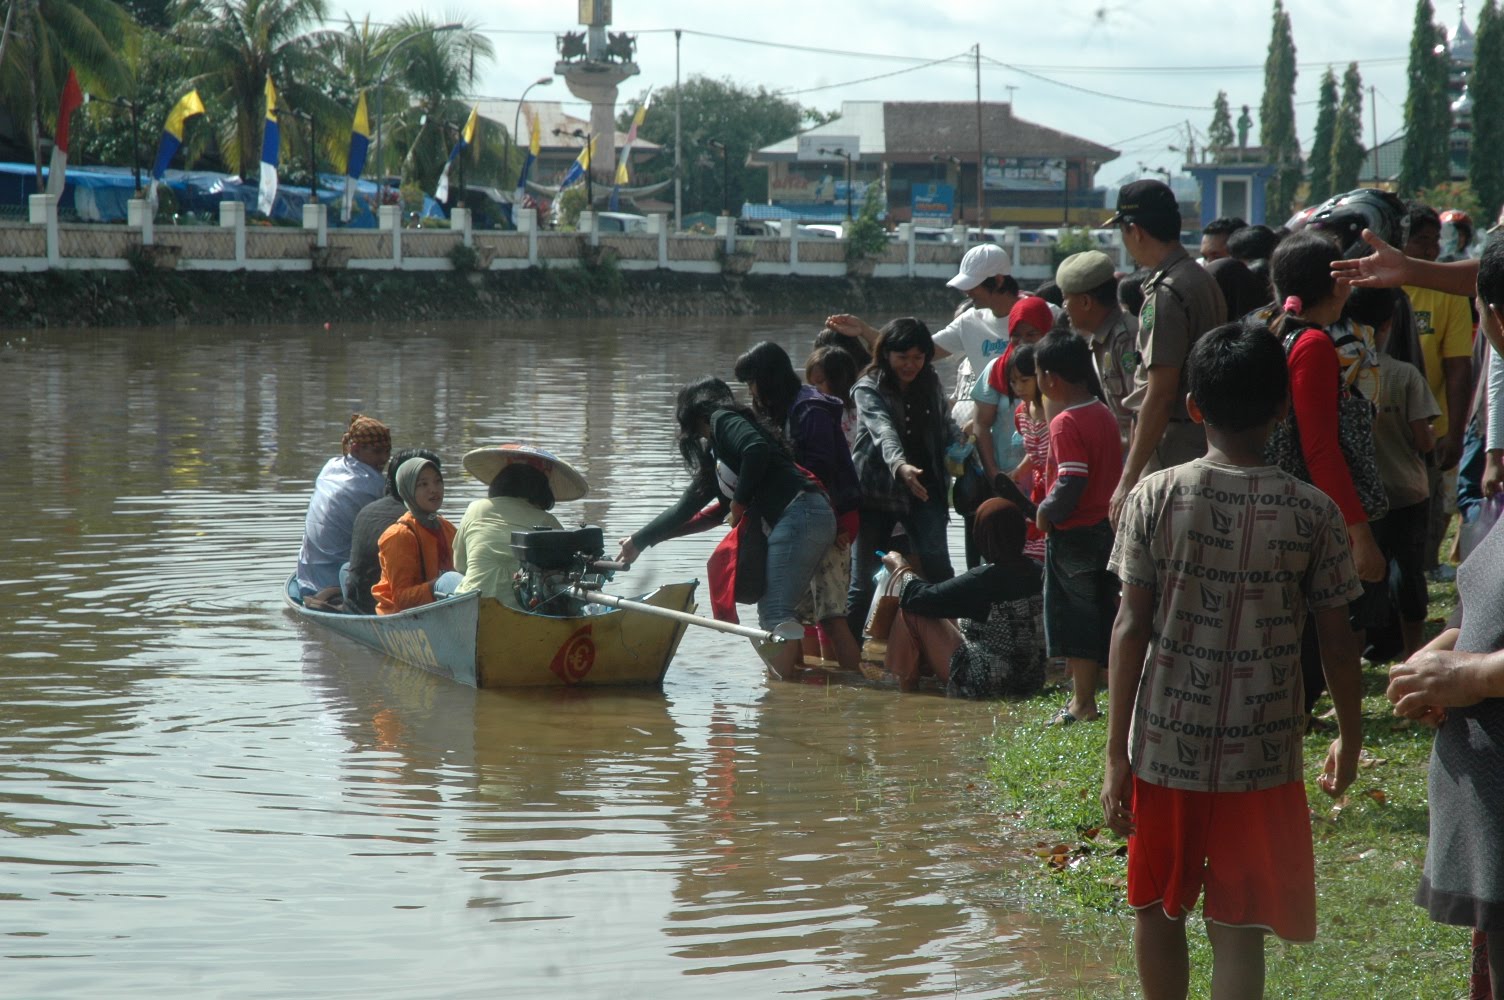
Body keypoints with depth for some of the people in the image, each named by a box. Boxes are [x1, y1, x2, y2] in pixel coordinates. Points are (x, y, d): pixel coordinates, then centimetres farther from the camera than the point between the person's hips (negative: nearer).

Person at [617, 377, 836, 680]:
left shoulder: (723, 420, 4)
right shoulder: (714, 453, 29)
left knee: (775, 613, -14)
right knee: (770, 614, 9)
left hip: (800, 515, -9)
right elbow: (688, 506, 37)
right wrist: (640, 540, 45)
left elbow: (757, 450, -17)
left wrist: (740, 502, -5)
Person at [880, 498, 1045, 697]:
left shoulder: (984, 579, -24)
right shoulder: (1036, 574, -4)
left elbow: (925, 598, -15)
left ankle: (906, 681, 13)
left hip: (982, 684, -7)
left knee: (911, 611, -1)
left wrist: (902, 569, 7)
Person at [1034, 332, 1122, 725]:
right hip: (1108, 526, 8)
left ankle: (1082, 701, 4)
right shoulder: (1105, 415, 7)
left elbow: (1070, 485, -26)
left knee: (1075, 618, 0)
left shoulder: (1065, 423, -19)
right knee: (1105, 614, 15)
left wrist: (1046, 512, -10)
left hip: (1073, 533, -8)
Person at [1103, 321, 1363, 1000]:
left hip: (1164, 745, 0)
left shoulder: (1156, 497, -7)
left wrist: (1116, 754, -3)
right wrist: (1349, 739, 14)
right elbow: (1336, 644, -2)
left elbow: (1130, 629, -8)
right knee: (1237, 929, 5)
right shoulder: (1312, 512, -6)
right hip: (1262, 757, 0)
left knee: (1157, 910, 19)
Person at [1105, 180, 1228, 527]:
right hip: (1206, 443, 10)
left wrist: (1129, 479, -18)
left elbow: (1160, 395, -20)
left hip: (1173, 452, -10)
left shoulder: (1165, 292, -16)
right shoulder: (1204, 280, 14)